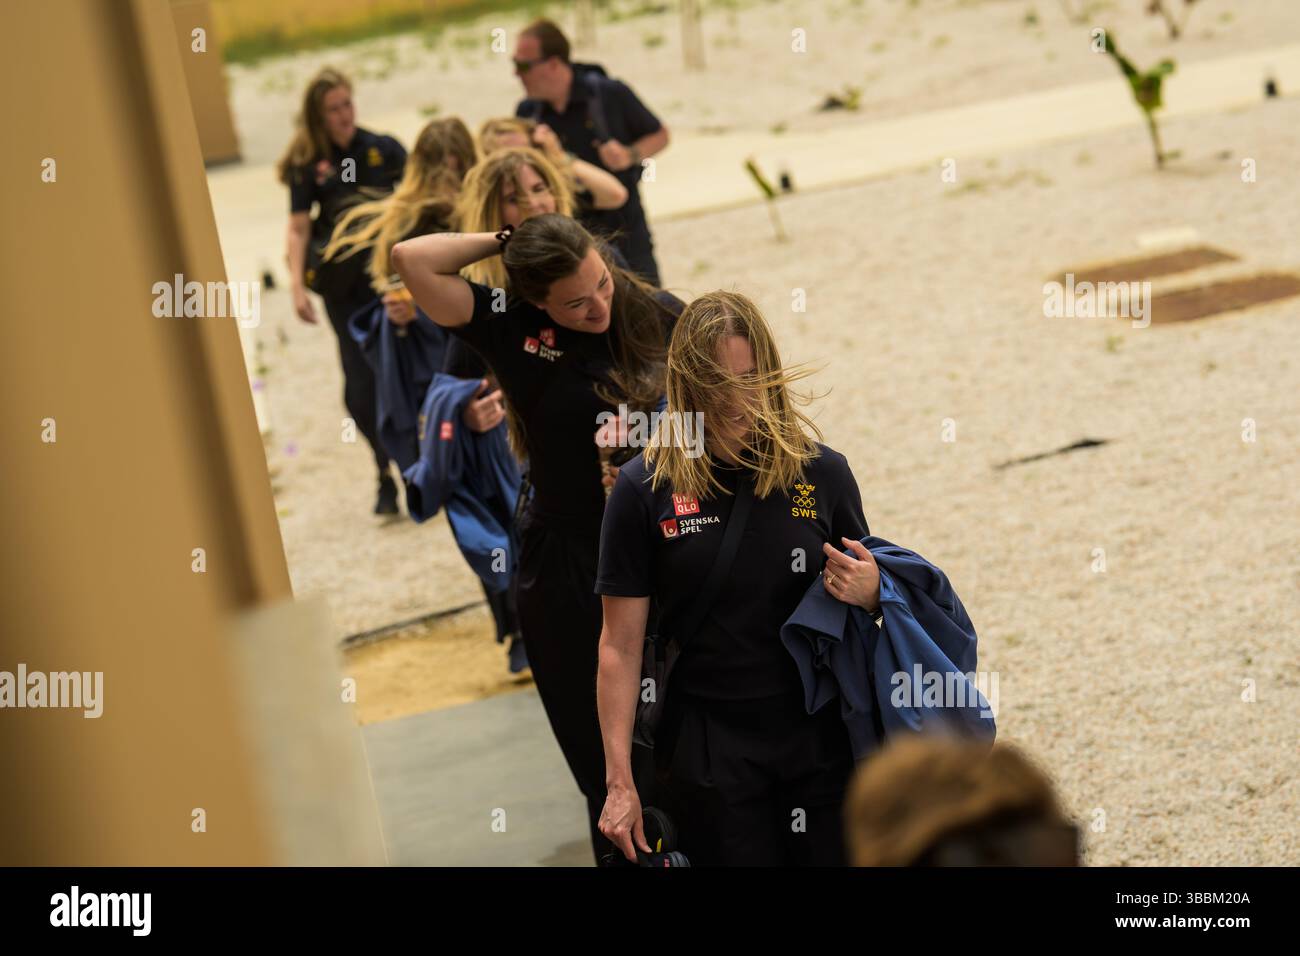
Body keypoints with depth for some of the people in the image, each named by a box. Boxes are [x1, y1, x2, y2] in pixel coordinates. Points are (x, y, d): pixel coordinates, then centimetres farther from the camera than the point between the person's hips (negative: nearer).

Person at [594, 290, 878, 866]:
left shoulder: (821, 472, -1)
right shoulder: (644, 489, -6)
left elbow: (865, 587, 12)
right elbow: (620, 647, -3)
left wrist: (869, 591, -12)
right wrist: (620, 780, -6)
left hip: (820, 738, 2)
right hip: (708, 750, -2)